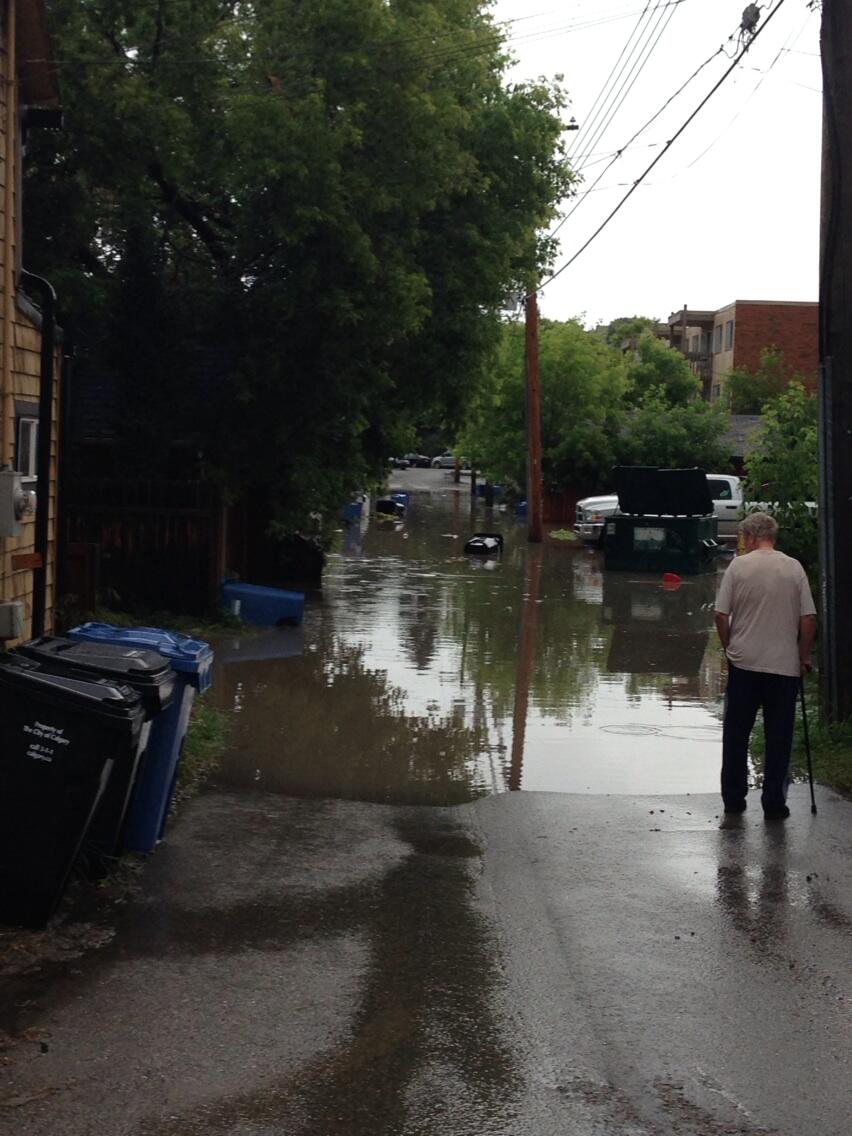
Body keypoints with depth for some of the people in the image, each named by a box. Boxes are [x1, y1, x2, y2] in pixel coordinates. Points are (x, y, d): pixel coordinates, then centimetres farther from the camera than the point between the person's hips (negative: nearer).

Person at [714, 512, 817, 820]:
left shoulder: (738, 566, -4)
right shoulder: (794, 568, -1)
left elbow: (721, 615, -5)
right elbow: (809, 618, -2)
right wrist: (804, 656, 10)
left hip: (744, 663, 0)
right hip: (785, 665, 0)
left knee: (736, 734, 11)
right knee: (779, 737, 6)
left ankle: (733, 798, 17)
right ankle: (774, 803, 5)